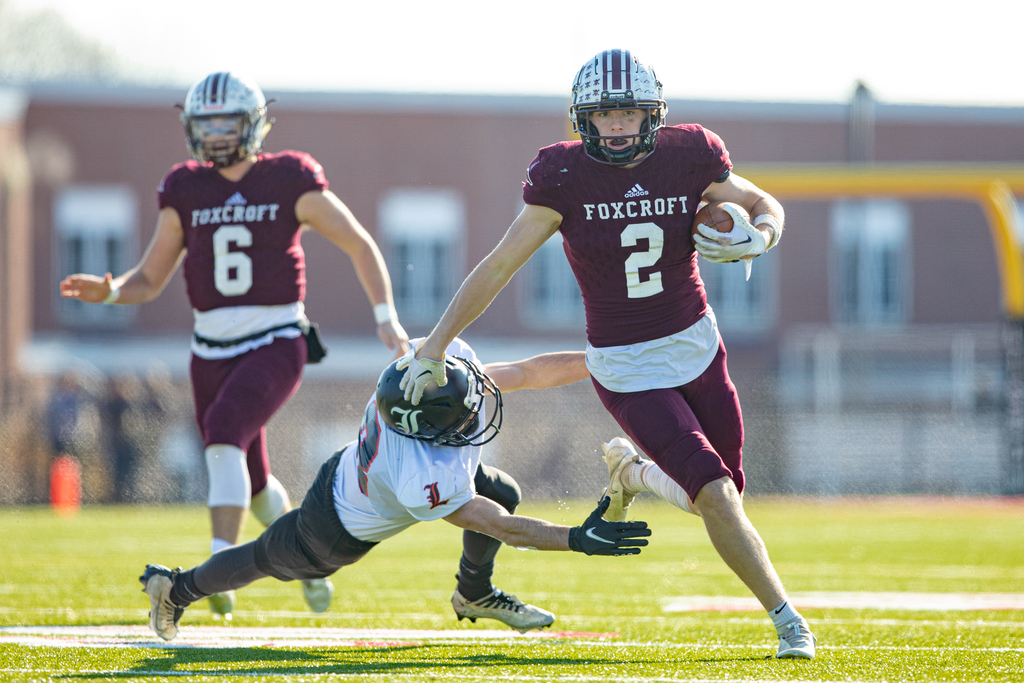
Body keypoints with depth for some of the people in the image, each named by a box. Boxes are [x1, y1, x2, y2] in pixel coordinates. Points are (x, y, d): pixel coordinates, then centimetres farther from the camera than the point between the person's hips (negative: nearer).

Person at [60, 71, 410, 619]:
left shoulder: (290, 182, -4)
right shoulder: (186, 191, 5)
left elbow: (359, 245, 2)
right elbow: (149, 280, 9)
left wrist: (386, 317, -8)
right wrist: (107, 290, -12)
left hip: (276, 344, -5)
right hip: (213, 351, 5)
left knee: (224, 431, -30)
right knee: (252, 483, 13)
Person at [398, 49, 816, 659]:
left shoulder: (688, 156, -8)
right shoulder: (564, 176, -14)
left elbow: (766, 208, 8)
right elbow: (500, 266, -10)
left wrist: (756, 238, -16)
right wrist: (433, 348, -11)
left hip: (697, 343, 4)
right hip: (627, 368, -4)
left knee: (723, 490, 10)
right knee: (716, 495, -17)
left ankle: (631, 472, 40)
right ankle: (786, 619, -5)